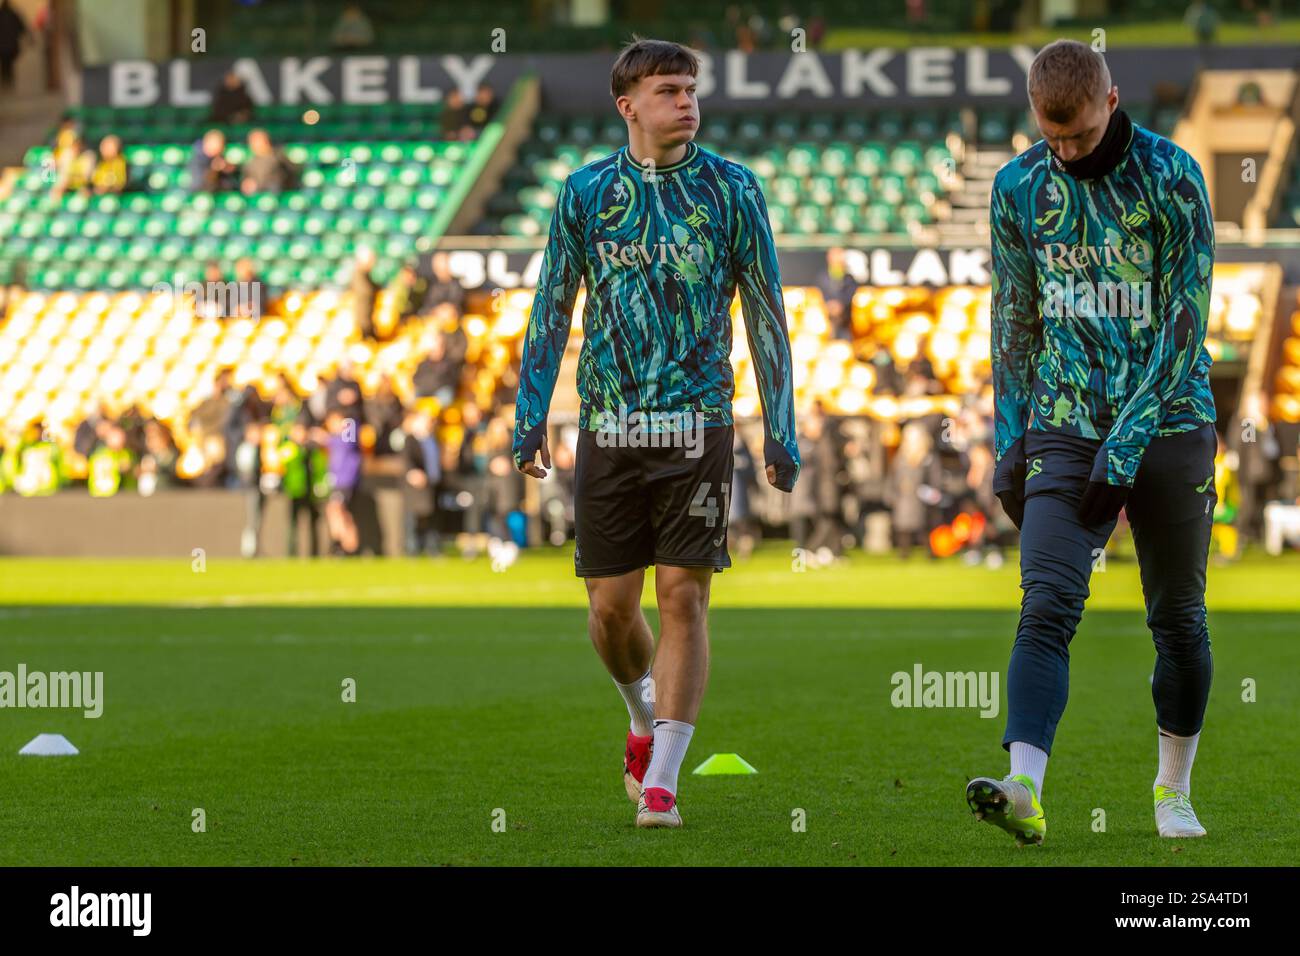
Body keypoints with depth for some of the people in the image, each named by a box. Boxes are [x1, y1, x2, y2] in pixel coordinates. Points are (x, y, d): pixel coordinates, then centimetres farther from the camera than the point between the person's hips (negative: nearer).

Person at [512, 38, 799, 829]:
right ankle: (646, 719, 35)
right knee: (612, 607, 4)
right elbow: (552, 309, 11)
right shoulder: (586, 192, 5)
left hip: (697, 427, -2)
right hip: (608, 429, 2)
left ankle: (660, 781, -6)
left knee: (684, 595, -9)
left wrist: (781, 431, 2)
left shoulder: (731, 190, 2)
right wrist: (531, 416, 4)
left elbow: (767, 313, 6)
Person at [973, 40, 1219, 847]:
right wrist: (1009, 440, 8)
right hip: (1063, 428, 2)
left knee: (1178, 618, 6)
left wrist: (1125, 446, -15)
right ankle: (1025, 792, -26)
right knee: (1047, 606, -14)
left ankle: (1175, 791, 22)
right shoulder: (1019, 188, 4)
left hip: (1167, 425, -2)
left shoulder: (1172, 178, -8)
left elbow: (1183, 322, -10)